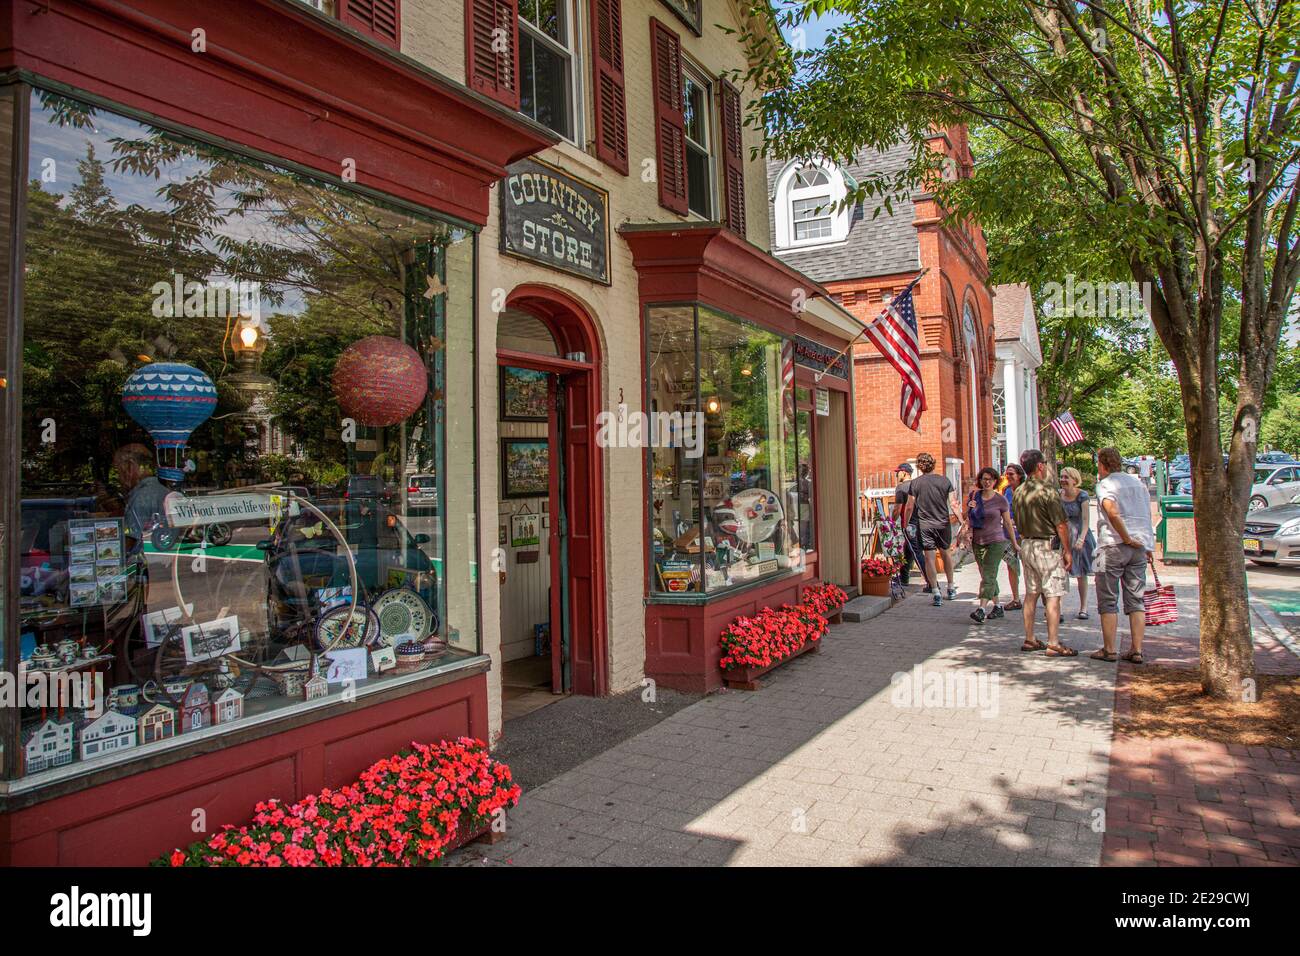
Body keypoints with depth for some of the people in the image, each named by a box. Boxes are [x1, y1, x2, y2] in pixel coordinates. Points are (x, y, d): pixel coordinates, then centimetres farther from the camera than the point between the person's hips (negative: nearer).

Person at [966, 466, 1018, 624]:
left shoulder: (1001, 500, -2)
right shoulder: (974, 497, 6)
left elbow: (1008, 523, 4)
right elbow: (968, 520, 15)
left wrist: (1015, 544, 7)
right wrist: (970, 509, -7)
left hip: (996, 541, -4)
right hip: (978, 541, 5)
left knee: (988, 575, -14)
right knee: (987, 576, 11)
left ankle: (981, 609, -22)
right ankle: (997, 607, 24)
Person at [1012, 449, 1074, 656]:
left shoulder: (1018, 492, 7)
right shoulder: (1047, 491, -15)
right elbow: (1061, 525, -14)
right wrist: (1067, 550, -6)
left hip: (1026, 545, 8)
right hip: (1047, 546, -7)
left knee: (1031, 594, 13)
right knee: (1053, 596, -3)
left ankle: (1029, 640, 18)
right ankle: (1053, 644, -3)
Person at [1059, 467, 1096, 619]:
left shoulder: (1082, 495, -10)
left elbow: (1086, 520, -15)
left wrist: (1081, 538, -28)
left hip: (1080, 535, -2)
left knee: (1081, 574, 8)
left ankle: (1083, 608, 19)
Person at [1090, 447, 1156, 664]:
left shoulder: (1104, 484, -7)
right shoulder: (1138, 481, 14)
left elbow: (1112, 512, -23)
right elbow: (1147, 513, 15)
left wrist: (1127, 538, -15)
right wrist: (1136, 539, 15)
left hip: (1113, 545, -6)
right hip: (1140, 545, 6)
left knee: (1108, 601, 3)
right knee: (1136, 601, 9)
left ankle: (1109, 650, 5)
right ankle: (1137, 651, 8)